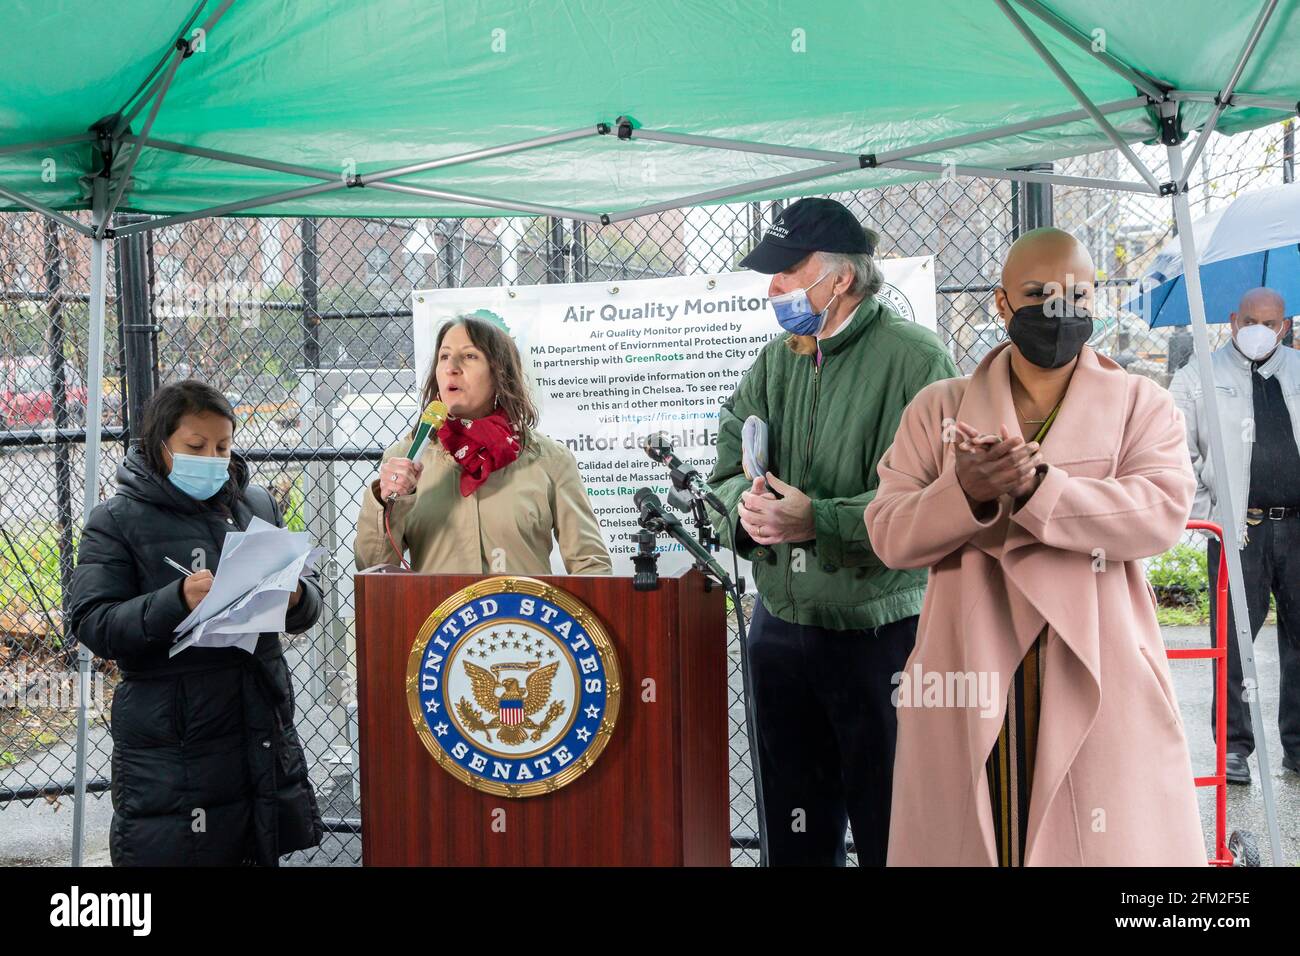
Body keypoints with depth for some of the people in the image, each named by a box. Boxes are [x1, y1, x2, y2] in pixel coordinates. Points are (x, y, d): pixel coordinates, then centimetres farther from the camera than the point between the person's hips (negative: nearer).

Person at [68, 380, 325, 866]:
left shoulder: (258, 505, 13)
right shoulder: (117, 520, -1)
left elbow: (310, 602, 13)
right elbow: (93, 624, -11)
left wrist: (295, 597, -12)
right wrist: (177, 601, -26)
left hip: (263, 729, 5)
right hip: (170, 741, -4)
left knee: (262, 851, 11)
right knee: (175, 852, -1)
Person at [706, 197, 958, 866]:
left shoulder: (915, 358, -10)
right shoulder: (774, 363, 12)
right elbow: (729, 468, 8)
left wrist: (818, 520, -28)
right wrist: (745, 503, -15)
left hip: (881, 631, -6)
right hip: (781, 627, 6)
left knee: (891, 834, 4)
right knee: (794, 836, 16)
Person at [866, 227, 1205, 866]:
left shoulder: (1142, 405, 7)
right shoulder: (937, 408, 10)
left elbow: (1161, 514, -10)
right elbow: (888, 534, 1)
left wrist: (1034, 486, -22)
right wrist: (966, 494, -20)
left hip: (1097, 676, -1)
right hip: (968, 679, 1)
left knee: (1105, 841, -1)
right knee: (966, 835, 5)